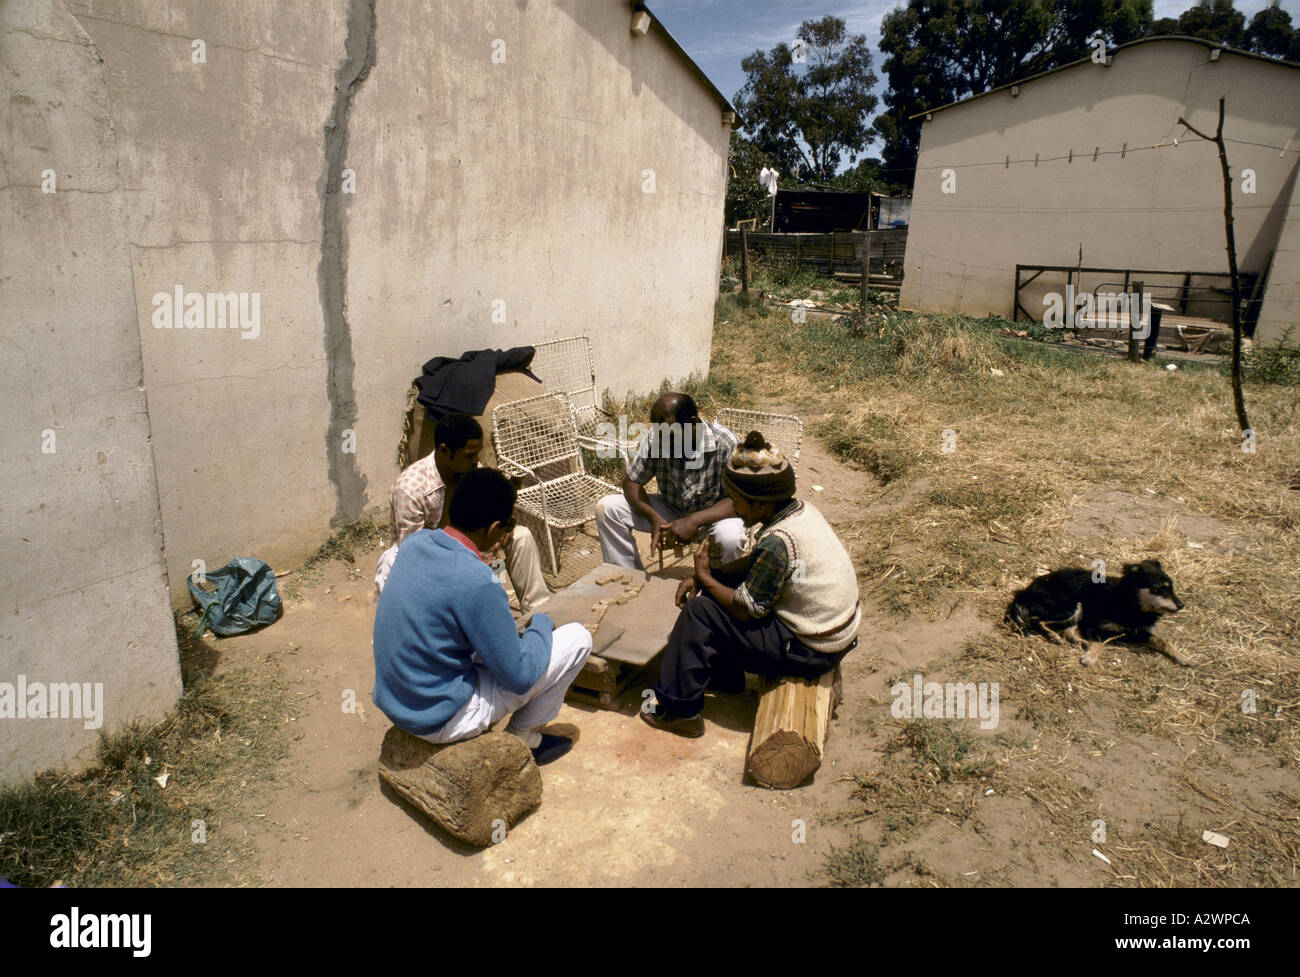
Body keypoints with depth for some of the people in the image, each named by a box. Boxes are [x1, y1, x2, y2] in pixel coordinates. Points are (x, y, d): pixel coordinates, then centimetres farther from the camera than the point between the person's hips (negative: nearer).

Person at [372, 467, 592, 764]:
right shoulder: (477, 583, -29)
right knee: (578, 639, -4)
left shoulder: (415, 541, -5)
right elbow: (520, 678, -19)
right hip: (440, 720, -8)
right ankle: (522, 739, 15)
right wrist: (541, 625, -3)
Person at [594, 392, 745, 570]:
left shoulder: (725, 444, -26)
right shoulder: (654, 440, -16)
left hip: (712, 514, -3)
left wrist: (695, 520, -37)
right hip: (670, 509, 4)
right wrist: (654, 518, -23)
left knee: (730, 538, -39)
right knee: (606, 508, -12)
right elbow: (631, 481, -6)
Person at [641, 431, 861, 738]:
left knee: (699, 611, -10)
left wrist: (706, 579, -6)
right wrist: (707, 577, 1)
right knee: (723, 587, 15)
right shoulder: (800, 509, -1)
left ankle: (679, 710, 3)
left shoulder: (776, 542, -29)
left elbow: (749, 610, -20)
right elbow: (754, 564, 11)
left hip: (811, 651, -9)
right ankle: (724, 677, 29)